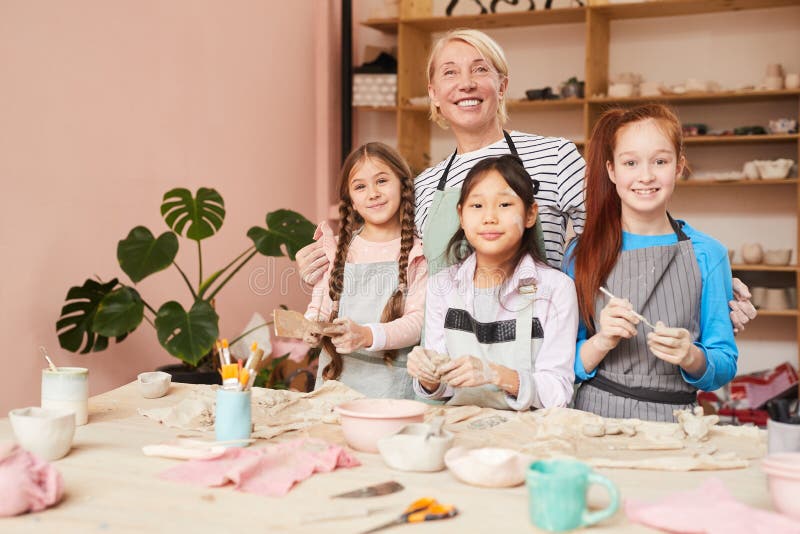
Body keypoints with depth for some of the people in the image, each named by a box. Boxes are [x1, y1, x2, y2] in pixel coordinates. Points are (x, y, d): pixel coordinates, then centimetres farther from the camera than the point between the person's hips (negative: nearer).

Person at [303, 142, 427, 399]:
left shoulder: (418, 253, 2)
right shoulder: (338, 248, 13)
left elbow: (417, 320, -7)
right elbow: (319, 306, 14)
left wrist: (367, 335, -22)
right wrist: (311, 327, -9)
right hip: (335, 377, 3)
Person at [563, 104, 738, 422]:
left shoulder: (707, 255, 3)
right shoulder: (583, 252, 4)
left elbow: (725, 367, 6)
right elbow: (565, 366, 6)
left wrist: (691, 357, -13)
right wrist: (600, 343, -12)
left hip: (673, 421, 0)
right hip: (596, 417, 0)